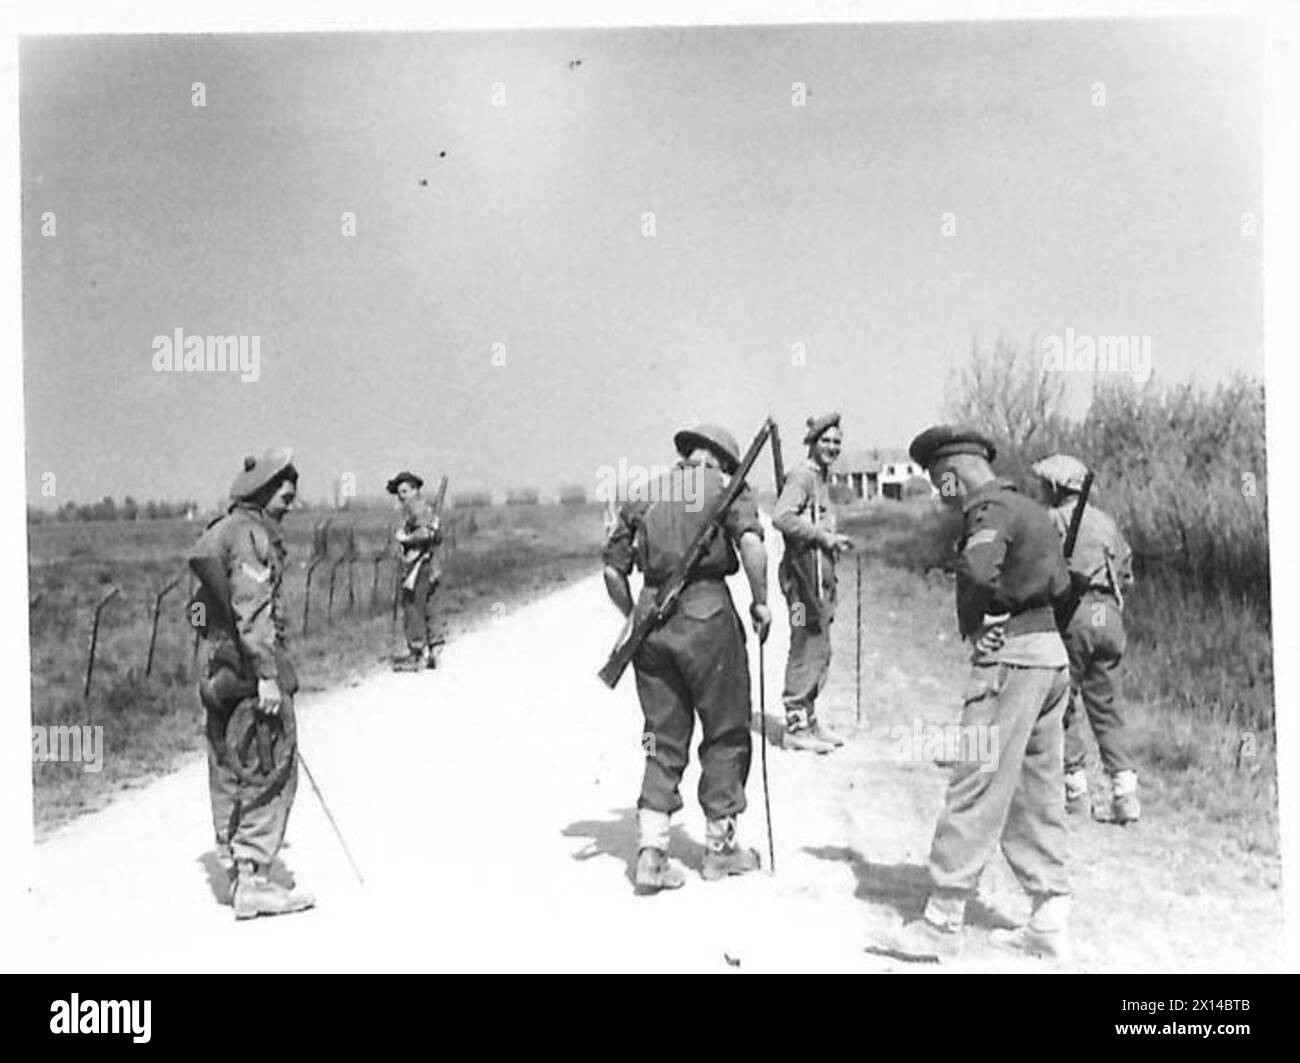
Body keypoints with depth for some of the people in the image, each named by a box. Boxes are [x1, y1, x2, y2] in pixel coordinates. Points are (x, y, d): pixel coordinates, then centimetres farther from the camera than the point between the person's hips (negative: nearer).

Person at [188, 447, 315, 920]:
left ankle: (236, 865, 23)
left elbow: (202, 602, 23)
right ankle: (254, 880, -4)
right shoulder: (250, 533, -13)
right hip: (248, 666, -10)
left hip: (216, 667, 10)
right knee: (271, 771, -5)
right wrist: (267, 674, -24)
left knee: (229, 771, 14)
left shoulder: (219, 531, 18)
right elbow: (252, 608, -22)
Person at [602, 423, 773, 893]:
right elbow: (751, 544, -15)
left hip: (651, 617, 4)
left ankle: (651, 848, 2)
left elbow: (613, 569, 12)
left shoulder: (644, 497, 16)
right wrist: (760, 601, -4)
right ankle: (719, 845, 18)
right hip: (706, 612, -4)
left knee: (664, 737, 11)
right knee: (726, 733, 11)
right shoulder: (724, 487, 3)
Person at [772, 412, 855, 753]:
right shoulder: (802, 476, -11)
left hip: (821, 575, 10)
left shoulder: (823, 478, 19)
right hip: (805, 573, -10)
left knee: (819, 650, 16)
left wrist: (833, 542, 9)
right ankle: (795, 726, 1)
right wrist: (825, 537, -21)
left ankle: (808, 718, 27)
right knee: (808, 647, -6)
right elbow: (781, 517, -25)